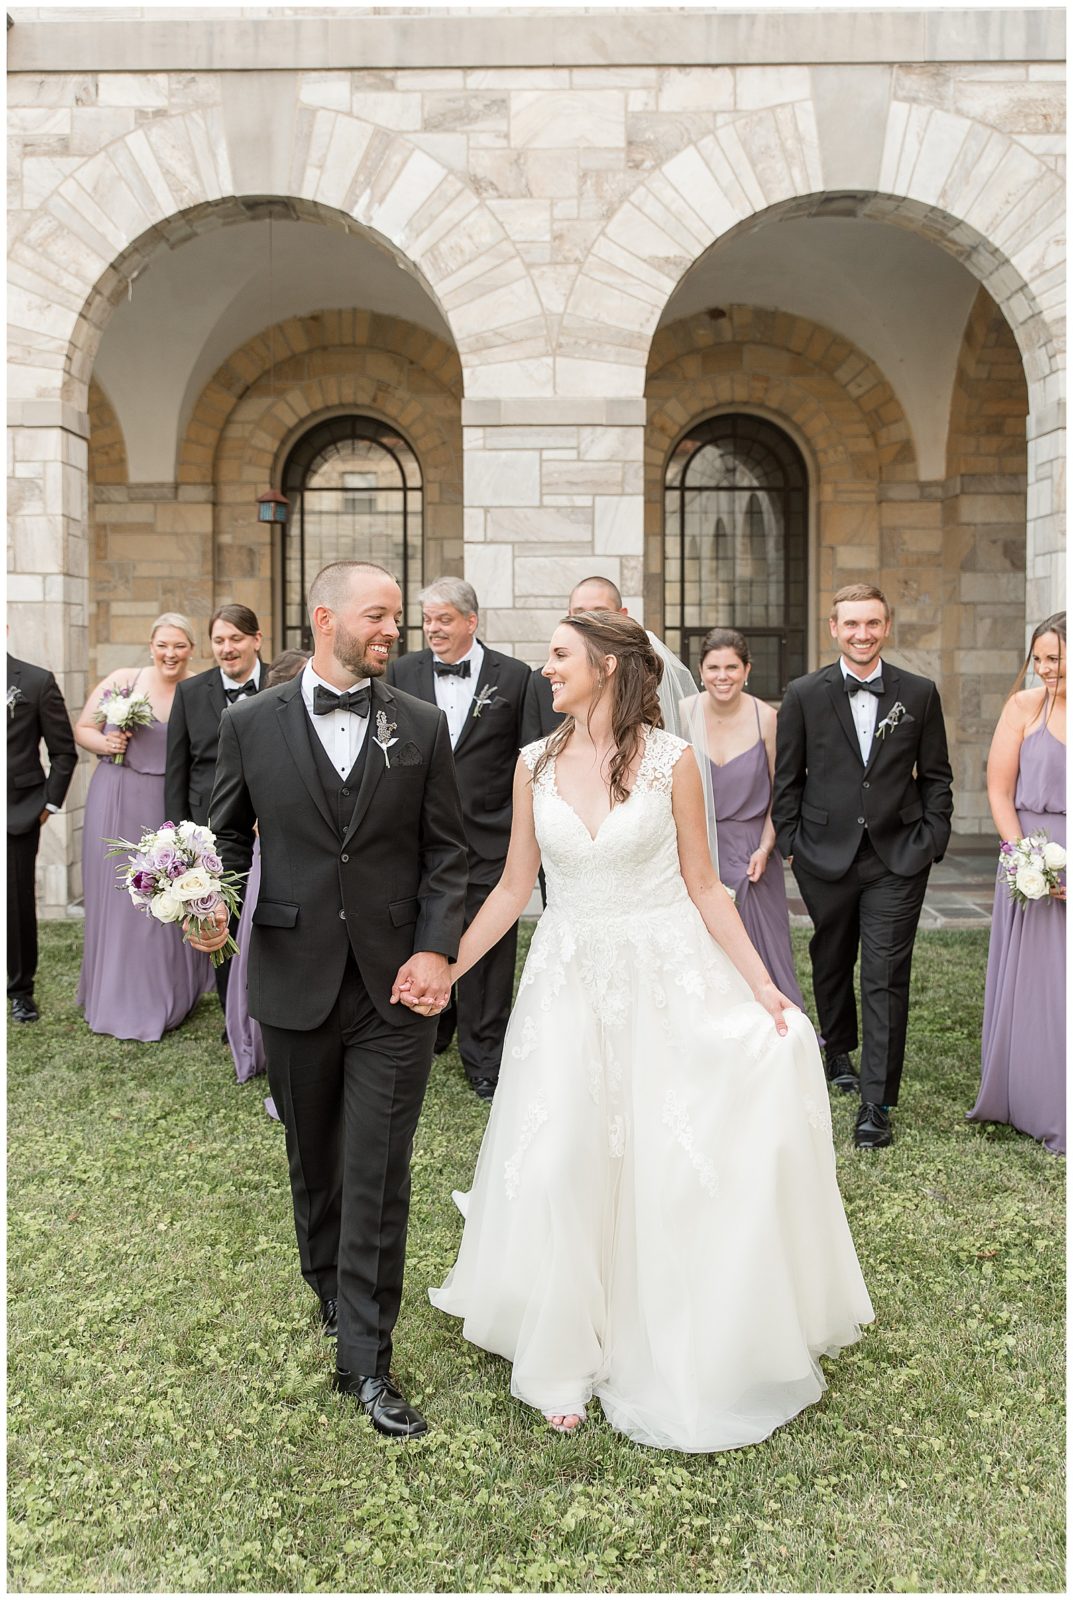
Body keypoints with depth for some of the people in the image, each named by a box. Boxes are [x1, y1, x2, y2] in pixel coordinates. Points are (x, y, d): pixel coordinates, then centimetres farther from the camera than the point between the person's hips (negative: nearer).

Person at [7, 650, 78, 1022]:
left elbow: (64, 752, 3)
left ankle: (21, 991, 19)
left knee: (19, 904, 5)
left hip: (18, 813, -1)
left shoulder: (37, 681, -1)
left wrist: (49, 803, 0)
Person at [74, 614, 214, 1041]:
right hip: (116, 802, 1)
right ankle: (116, 998, 25)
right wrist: (105, 743, -14)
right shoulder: (123, 681, -2)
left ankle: (167, 996, 25)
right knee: (115, 897, 8)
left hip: (170, 808, 0)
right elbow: (82, 728, 6)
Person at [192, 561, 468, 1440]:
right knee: (314, 1161, 18)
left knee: (379, 1175, 1)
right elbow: (229, 834, 8)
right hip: (294, 982, 1)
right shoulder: (251, 723, 1)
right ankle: (330, 1291, 44)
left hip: (395, 988, -1)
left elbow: (446, 851, 1)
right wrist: (212, 905, -11)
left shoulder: (422, 725, 2)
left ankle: (366, 1360, 15)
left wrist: (436, 950, -11)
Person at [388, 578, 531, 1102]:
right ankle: (429, 1033, 35)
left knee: (487, 949, 4)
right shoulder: (402, 672, 5)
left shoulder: (513, 676, 0)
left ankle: (485, 1058, 17)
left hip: (488, 837, -2)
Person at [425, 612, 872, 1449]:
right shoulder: (536, 764, 2)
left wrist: (762, 985, -9)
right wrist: (443, 972, 1)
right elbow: (513, 888, 6)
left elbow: (703, 887, -2)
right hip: (569, 986, 3)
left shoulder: (670, 760, -6)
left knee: (677, 1166, 4)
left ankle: (685, 1355, 29)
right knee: (562, 1171, 5)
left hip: (667, 980, -2)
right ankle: (574, 1357, 26)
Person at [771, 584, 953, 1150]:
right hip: (827, 857, 1)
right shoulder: (803, 694, 0)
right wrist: (790, 843, 0)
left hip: (897, 859, -1)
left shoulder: (920, 693, 3)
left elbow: (936, 777, 8)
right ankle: (838, 1050, 43)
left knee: (885, 976, -5)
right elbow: (787, 779, 4)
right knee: (831, 962, 17)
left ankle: (876, 1103, 0)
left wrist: (931, 841, 0)